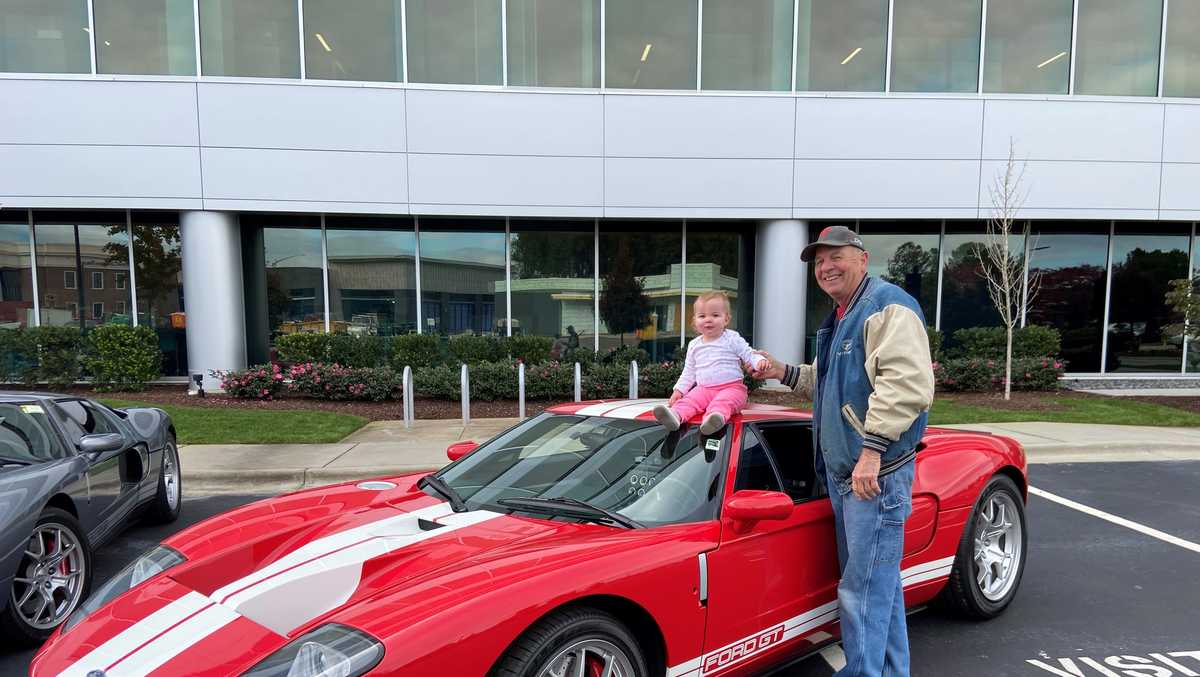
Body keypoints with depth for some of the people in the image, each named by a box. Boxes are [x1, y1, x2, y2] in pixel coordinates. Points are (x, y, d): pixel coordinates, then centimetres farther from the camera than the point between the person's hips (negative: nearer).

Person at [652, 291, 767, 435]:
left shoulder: (732, 339, 2)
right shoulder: (694, 345, 13)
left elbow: (749, 354, 0)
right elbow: (689, 372, 20)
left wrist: (759, 361, -23)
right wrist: (679, 390, 12)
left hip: (731, 387, -4)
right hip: (704, 389, 4)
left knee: (723, 402, -35)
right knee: (689, 400, -23)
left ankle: (717, 415, -63)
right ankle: (676, 415, -48)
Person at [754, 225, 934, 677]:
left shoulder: (888, 307, -13)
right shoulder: (841, 319, 19)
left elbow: (908, 384, -26)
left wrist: (872, 450, -29)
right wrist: (783, 373, 18)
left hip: (875, 475, -10)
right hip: (842, 472, 10)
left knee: (864, 591, -4)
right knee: (877, 584, 20)